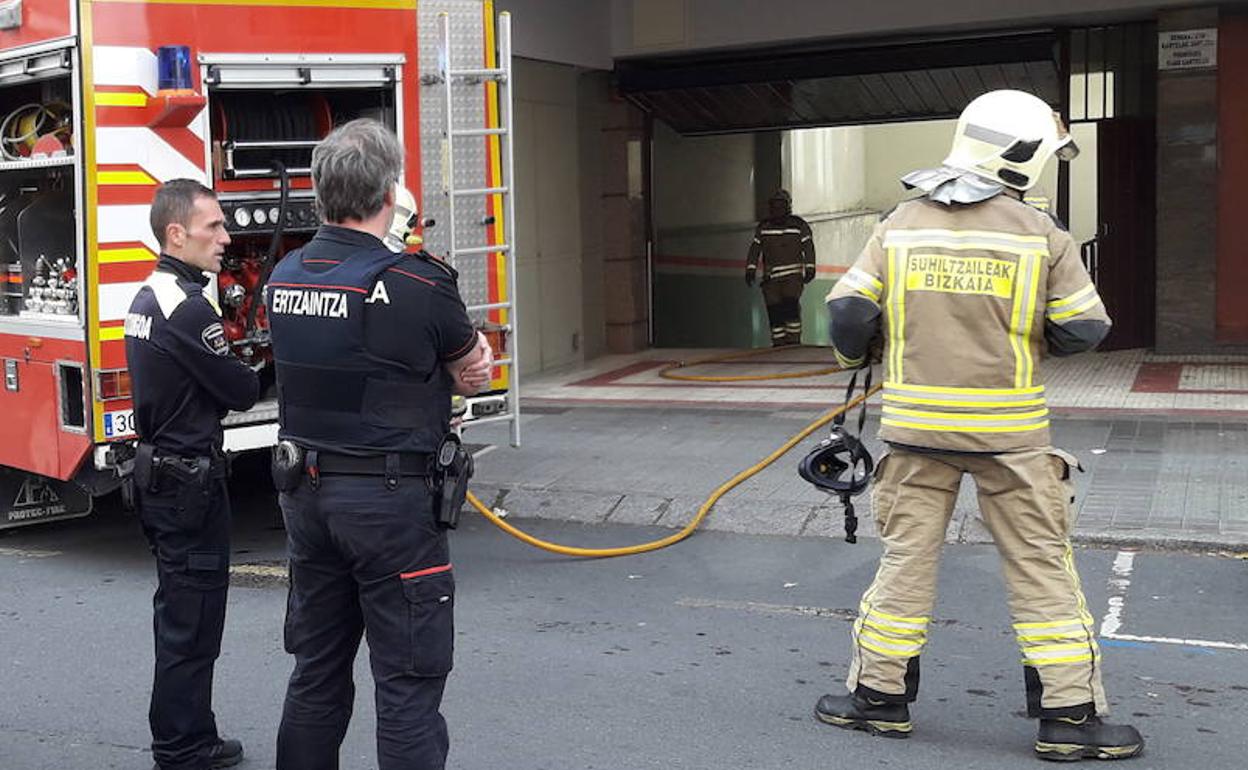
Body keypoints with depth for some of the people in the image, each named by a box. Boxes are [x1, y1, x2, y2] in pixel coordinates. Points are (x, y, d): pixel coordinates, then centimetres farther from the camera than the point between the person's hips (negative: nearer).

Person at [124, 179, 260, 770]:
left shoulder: (147, 299, 11)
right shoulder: (187, 306, -20)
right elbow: (241, 392, -16)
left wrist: (228, 371, 1)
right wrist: (253, 374, 5)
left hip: (158, 470, 10)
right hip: (189, 477, -10)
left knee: (183, 608, 18)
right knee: (192, 616, -1)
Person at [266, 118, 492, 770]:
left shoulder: (285, 278, 4)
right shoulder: (414, 283, -16)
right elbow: (474, 361, 0)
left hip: (305, 492, 7)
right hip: (388, 497, -7)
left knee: (317, 671, 18)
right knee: (408, 682, 2)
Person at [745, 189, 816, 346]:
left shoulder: (799, 225, 4)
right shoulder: (763, 227, 12)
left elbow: (808, 247, 2)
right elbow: (755, 249, 11)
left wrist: (810, 269, -7)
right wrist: (750, 269, 2)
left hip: (793, 274, -3)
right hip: (771, 276, 3)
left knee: (791, 305, -19)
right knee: (774, 310, -1)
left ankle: (794, 341, -14)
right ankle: (778, 343, 5)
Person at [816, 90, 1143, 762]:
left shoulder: (900, 226, 1)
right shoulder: (1039, 234, -7)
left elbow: (850, 309, -1)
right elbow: (1084, 328, -3)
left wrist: (852, 355, 21)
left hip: (915, 425, 3)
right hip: (1008, 429, -2)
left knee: (906, 557, 12)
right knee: (1040, 567, 6)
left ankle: (880, 695, 20)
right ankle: (1070, 715, 12)